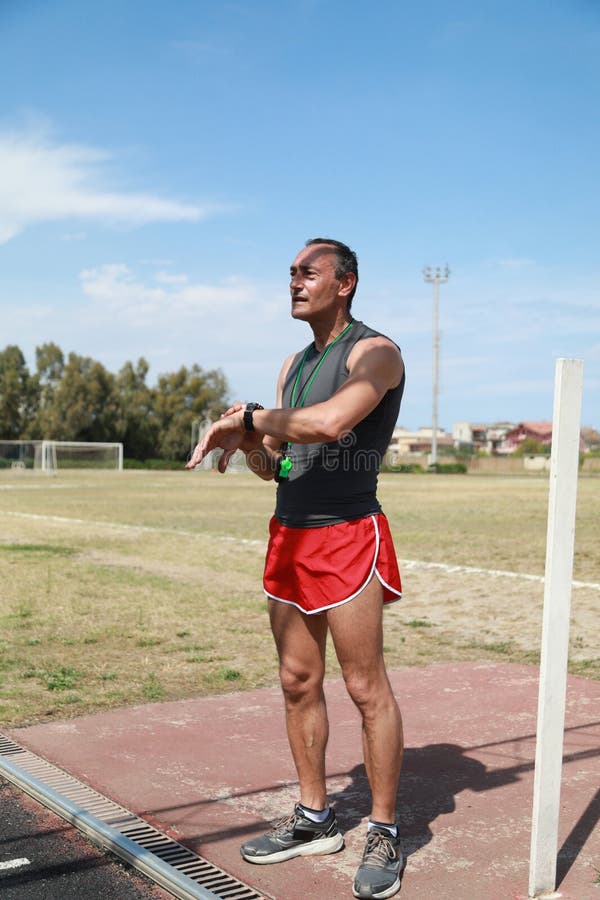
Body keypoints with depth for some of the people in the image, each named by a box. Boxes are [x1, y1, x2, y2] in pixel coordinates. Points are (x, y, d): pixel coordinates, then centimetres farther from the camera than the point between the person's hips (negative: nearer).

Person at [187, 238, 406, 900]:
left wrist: (248, 417, -15)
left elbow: (328, 423, -28)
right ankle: (314, 819, 24)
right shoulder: (295, 364, 18)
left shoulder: (374, 352, -7)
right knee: (297, 683, 11)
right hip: (288, 537, 8)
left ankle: (384, 833, 12)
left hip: (347, 538, -8)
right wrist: (247, 441, -3)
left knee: (367, 689, -2)